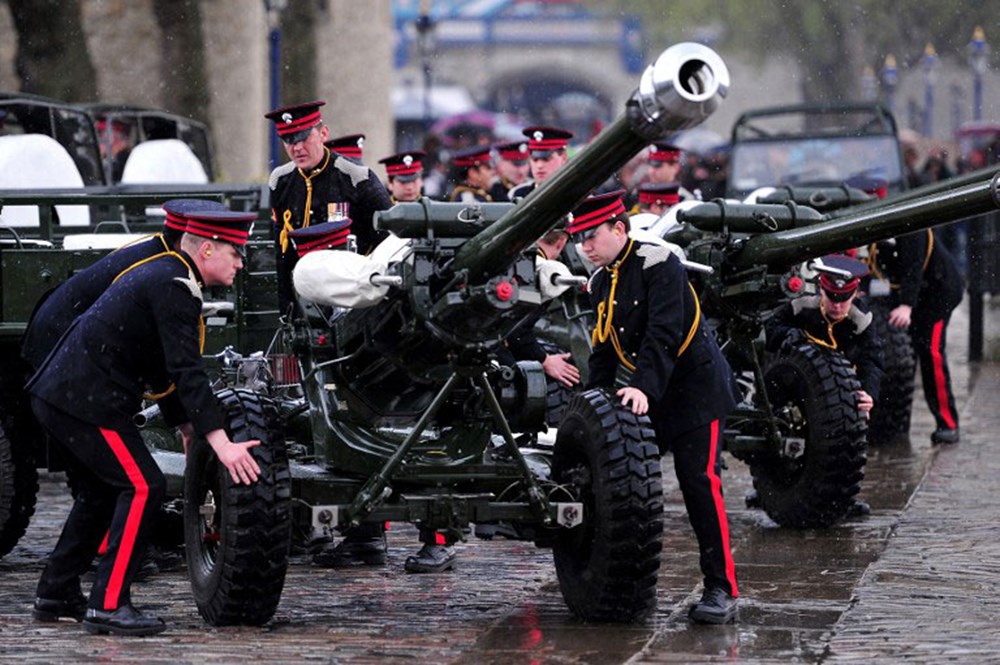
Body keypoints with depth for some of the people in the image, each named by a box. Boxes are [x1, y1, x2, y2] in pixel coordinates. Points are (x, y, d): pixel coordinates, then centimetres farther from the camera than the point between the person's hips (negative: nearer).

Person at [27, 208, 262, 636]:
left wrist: (184, 424, 30)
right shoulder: (175, 286, -15)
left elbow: (166, 366, 28)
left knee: (101, 491, 22)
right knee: (142, 487, -11)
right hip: (85, 402, -11)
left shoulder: (163, 275, 18)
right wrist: (219, 443, -26)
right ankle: (108, 606, -12)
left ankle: (56, 596, 28)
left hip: (56, 393, 11)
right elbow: (186, 371, -23)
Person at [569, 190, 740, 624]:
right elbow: (604, 346, 13)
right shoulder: (601, 281, 9)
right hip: (646, 397, 8)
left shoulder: (658, 264, -16)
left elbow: (664, 333, -25)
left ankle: (721, 591, -13)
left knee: (699, 482, -14)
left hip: (696, 386, -8)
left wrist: (643, 387, -33)